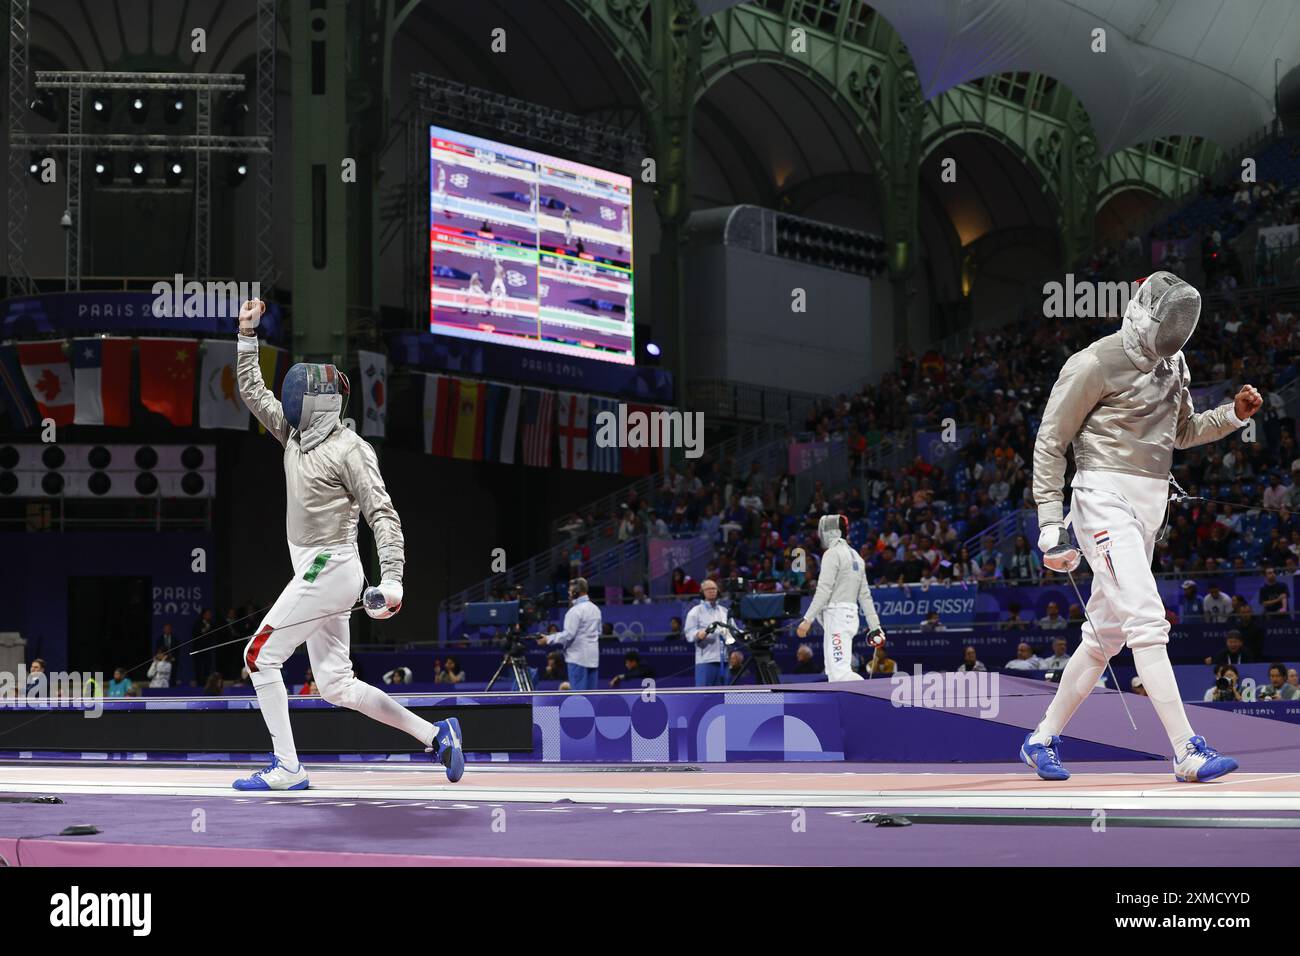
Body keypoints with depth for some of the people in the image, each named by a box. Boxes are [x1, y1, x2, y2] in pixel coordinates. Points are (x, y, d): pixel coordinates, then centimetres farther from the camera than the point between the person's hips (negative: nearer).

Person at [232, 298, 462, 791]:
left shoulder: (349, 449, -14)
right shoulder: (297, 434, 9)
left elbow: (383, 513, -18)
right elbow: (252, 392, 17)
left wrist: (391, 579, -28)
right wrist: (247, 334, 6)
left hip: (328, 570, -8)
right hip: (318, 572, 8)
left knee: (260, 656, -4)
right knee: (337, 687, 8)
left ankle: (287, 767, 1)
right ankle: (436, 734, 11)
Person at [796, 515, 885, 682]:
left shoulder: (832, 553, -9)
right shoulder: (854, 555, 16)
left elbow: (824, 591, -16)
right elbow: (865, 594, 15)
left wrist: (808, 619, -17)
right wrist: (874, 625, 15)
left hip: (836, 616, -9)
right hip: (850, 616, 9)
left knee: (840, 672, -15)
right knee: (834, 672, 12)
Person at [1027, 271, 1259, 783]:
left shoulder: (1172, 362, 12)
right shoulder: (1097, 362, -11)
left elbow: (1181, 432, 27)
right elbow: (1050, 442, -8)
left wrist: (1233, 414, 7)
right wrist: (1050, 524, -12)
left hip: (1149, 508, 9)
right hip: (1106, 500, -8)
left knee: (1106, 633, 10)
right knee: (1148, 620, -18)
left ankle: (1042, 740, 20)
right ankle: (1188, 752, -21)